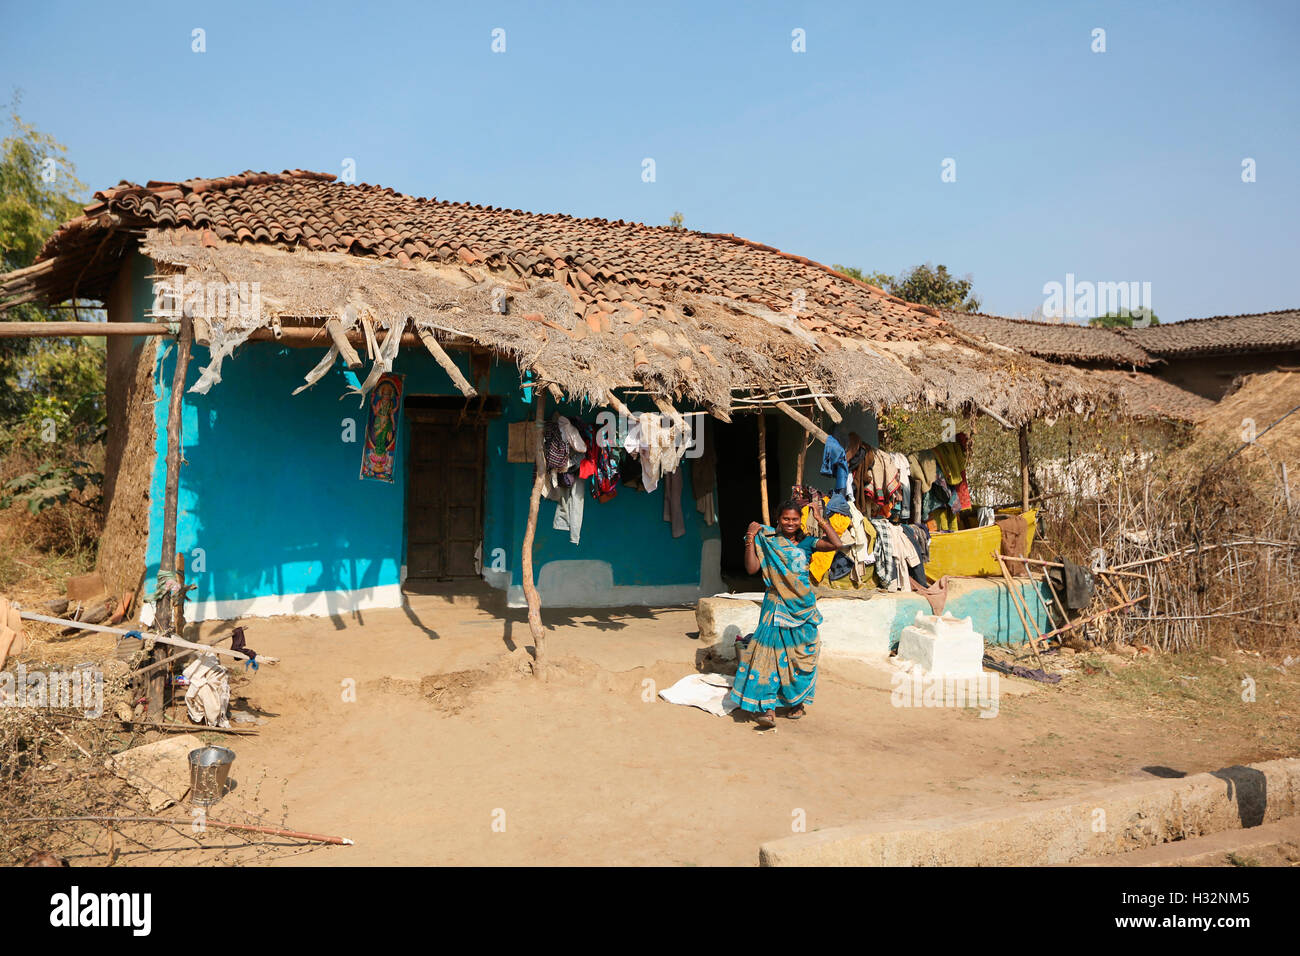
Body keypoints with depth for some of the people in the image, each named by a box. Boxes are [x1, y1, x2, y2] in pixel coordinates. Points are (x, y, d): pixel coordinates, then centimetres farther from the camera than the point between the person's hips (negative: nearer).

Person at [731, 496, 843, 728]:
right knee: (770, 651, -9)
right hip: (776, 605, -1)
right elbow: (752, 568, -5)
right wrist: (750, 540, -12)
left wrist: (820, 519, -11)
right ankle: (768, 708, -11)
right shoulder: (767, 542, 4)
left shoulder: (807, 542, 4)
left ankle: (798, 702, 25)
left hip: (802, 606, 1)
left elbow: (836, 544, -10)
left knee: (800, 655, 8)